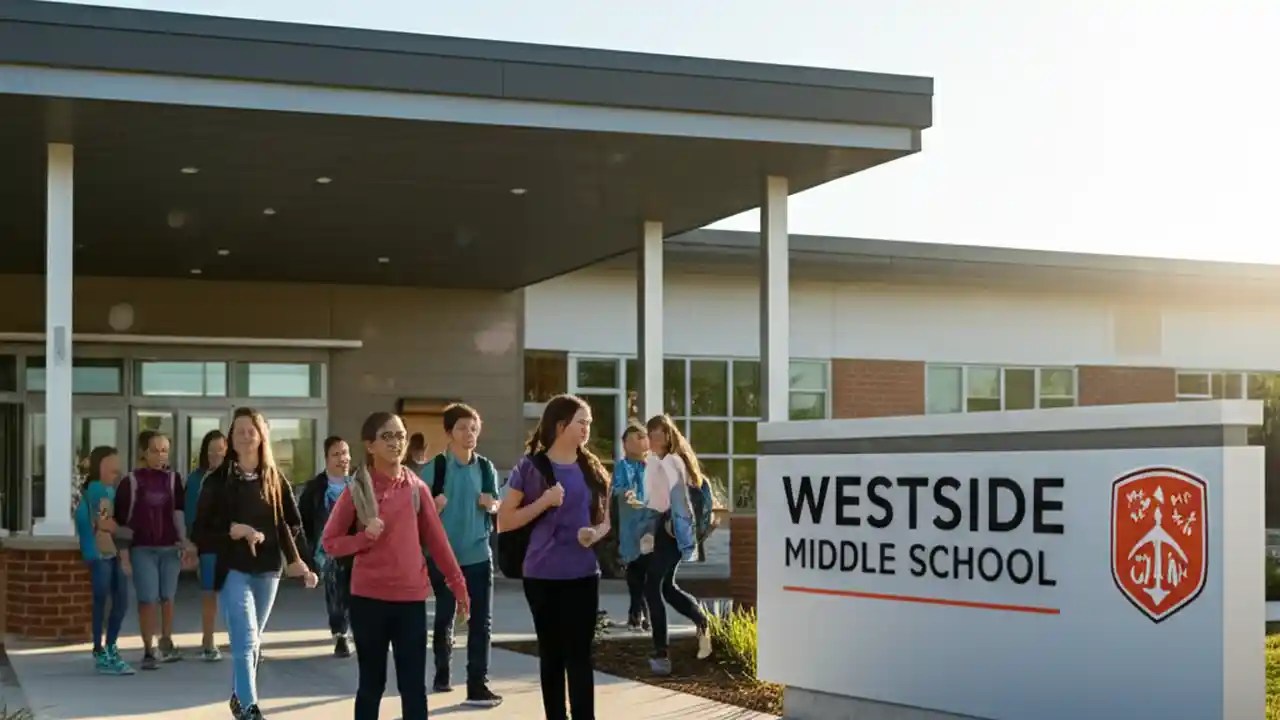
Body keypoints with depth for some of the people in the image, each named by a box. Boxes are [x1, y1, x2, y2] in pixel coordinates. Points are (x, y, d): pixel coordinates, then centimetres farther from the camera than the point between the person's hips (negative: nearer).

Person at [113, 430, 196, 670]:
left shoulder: (173, 479, 5)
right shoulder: (131, 482, -3)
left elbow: (180, 513, 4)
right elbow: (122, 520, -2)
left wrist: (186, 543, -3)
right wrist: (124, 555, -6)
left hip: (170, 548, 2)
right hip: (142, 550, -2)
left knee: (167, 597, 10)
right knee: (147, 599, -5)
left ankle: (167, 642, 26)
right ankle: (148, 651, 1)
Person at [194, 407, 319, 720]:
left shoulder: (275, 479, 5)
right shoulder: (218, 480, -4)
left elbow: (291, 523, 9)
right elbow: (202, 532, -6)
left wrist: (295, 560, -3)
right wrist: (234, 531, -20)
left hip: (268, 570, 4)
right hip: (234, 570, -4)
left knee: (252, 640, 15)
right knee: (245, 641, -14)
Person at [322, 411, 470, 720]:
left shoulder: (416, 488, 2)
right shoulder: (356, 491, -3)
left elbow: (436, 540, 6)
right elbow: (330, 542, 2)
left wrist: (458, 586, 7)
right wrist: (364, 537, -15)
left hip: (411, 598, 1)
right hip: (368, 598, -1)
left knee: (413, 686, 1)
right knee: (371, 684, 9)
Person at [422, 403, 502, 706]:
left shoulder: (486, 467, 3)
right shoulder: (433, 468, -8)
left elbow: (497, 506, 13)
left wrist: (491, 504, -9)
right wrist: (434, 507, -25)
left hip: (478, 553, 3)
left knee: (481, 620, -3)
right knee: (445, 617, 11)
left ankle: (478, 684, -2)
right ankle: (442, 673, 29)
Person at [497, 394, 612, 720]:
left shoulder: (592, 468, 6)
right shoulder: (531, 467, -3)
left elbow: (604, 519, 15)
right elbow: (504, 522, -4)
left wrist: (596, 533, -8)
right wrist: (545, 502, -15)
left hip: (583, 574, 2)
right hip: (542, 575, -2)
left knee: (579, 655, -2)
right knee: (551, 654, 8)